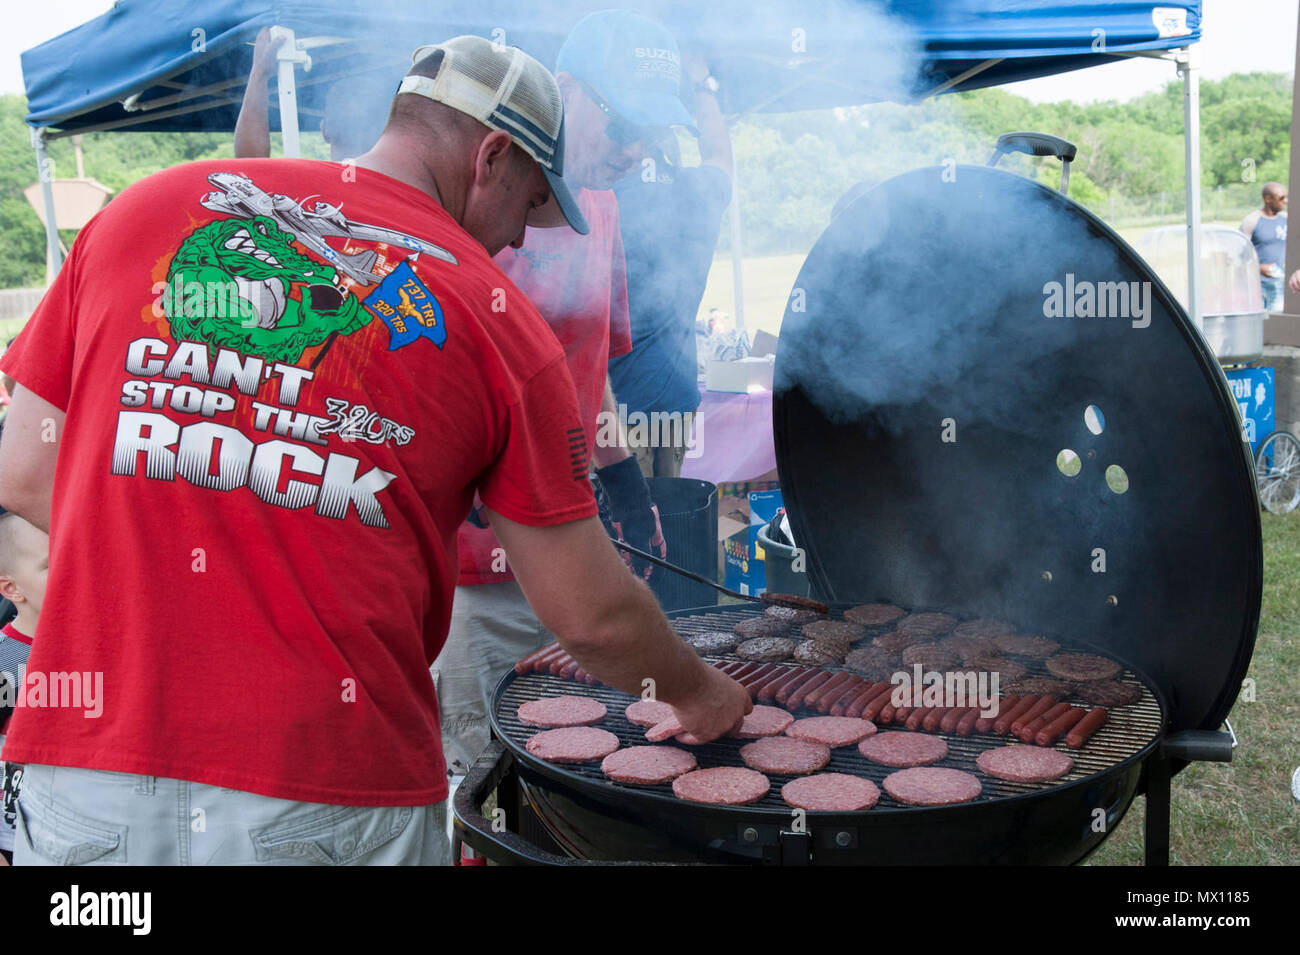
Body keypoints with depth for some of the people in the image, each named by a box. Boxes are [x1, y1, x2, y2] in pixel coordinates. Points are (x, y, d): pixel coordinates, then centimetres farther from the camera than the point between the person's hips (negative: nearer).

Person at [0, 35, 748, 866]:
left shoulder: (146, 206, 5)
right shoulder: (498, 321, -2)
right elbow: (591, 617, 2)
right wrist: (697, 692, 21)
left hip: (86, 774, 3)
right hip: (334, 797, -2)